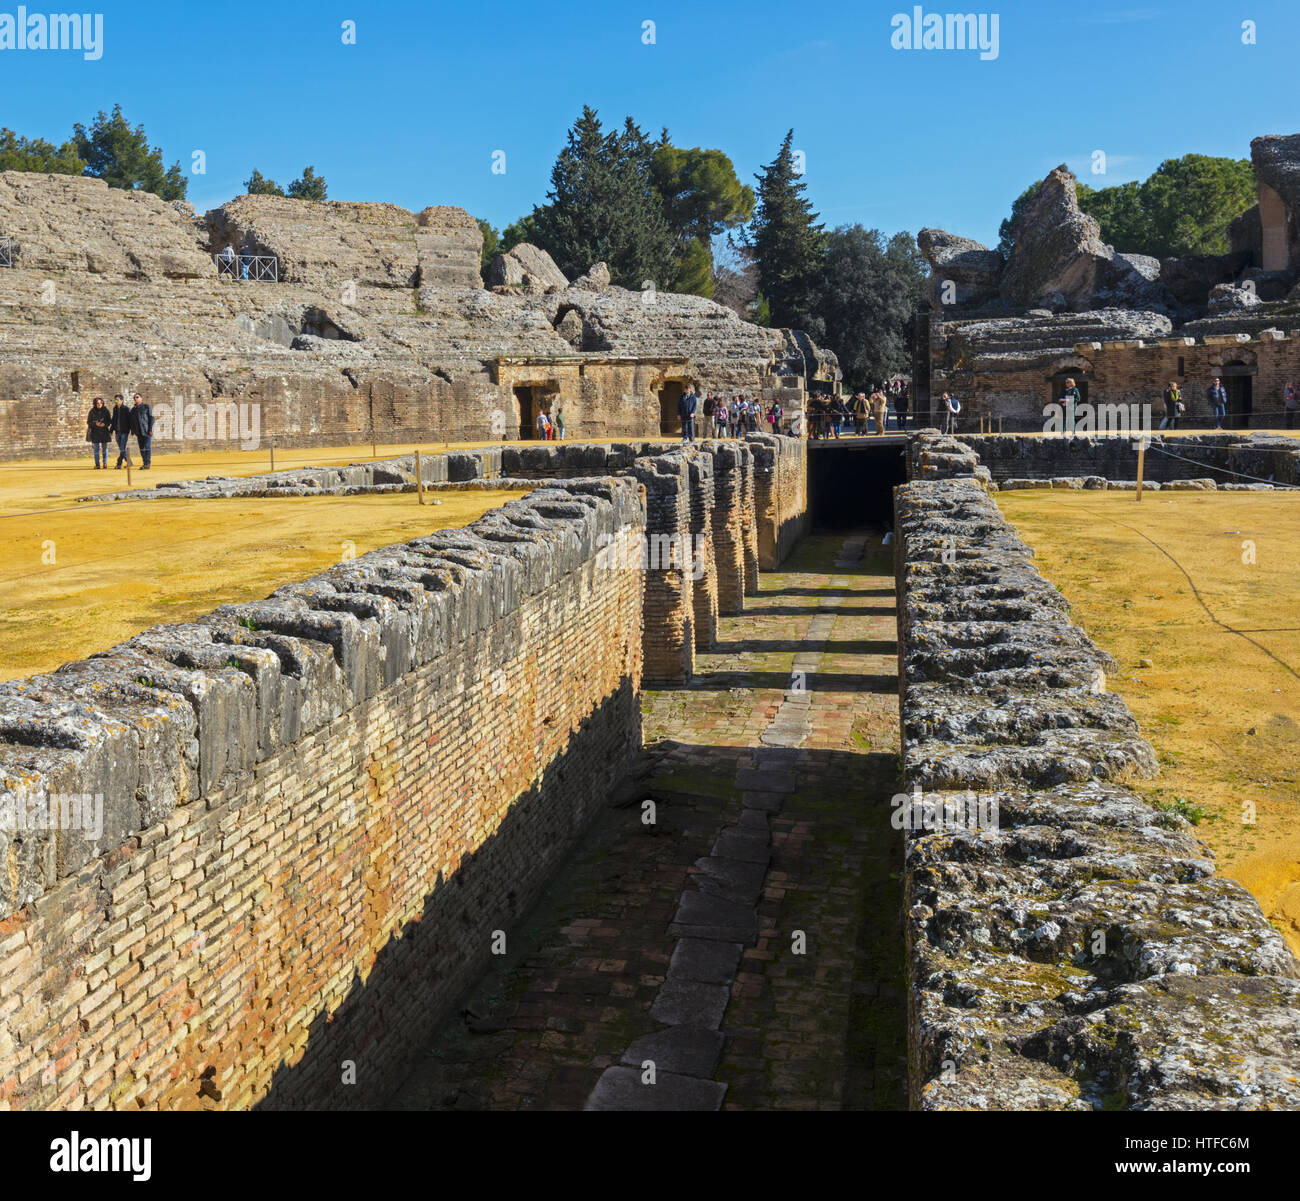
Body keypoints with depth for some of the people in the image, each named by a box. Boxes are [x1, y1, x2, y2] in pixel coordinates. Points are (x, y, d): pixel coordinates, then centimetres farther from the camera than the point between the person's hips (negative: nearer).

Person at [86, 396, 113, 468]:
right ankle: (97, 464, 3)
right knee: (96, 449, -1)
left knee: (104, 448, 3)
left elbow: (110, 421, 4)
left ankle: (105, 463, 13)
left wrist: (105, 424, -15)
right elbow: (88, 422, 3)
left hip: (104, 432, 0)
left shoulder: (106, 411, 1)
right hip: (95, 432, 0)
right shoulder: (92, 411, 1)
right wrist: (95, 424, -15)